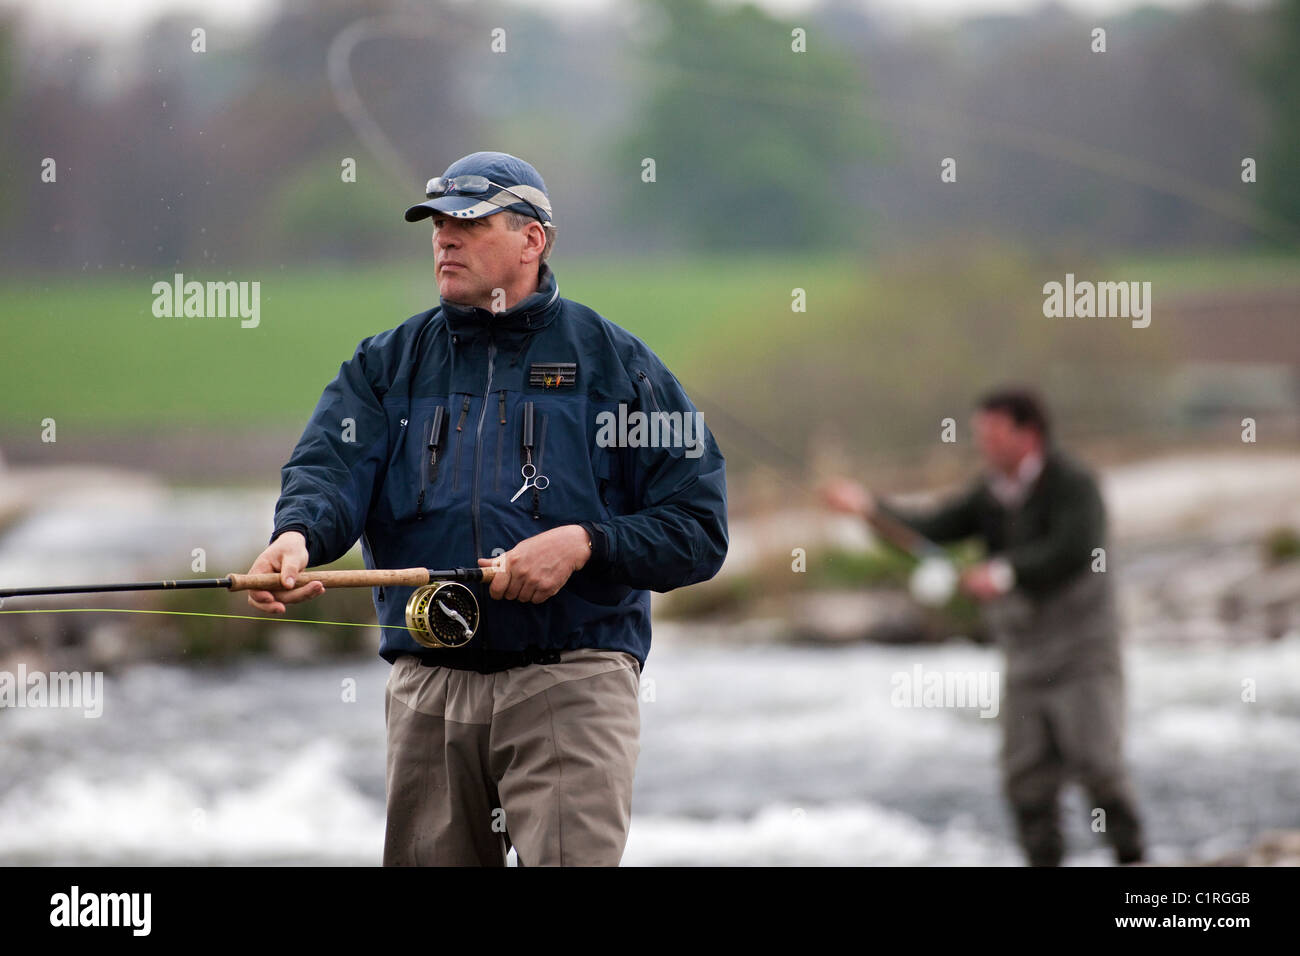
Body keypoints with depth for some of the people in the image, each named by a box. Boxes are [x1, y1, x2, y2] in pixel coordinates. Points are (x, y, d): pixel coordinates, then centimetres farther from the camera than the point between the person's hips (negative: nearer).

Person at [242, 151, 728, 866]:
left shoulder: (615, 363, 6)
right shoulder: (388, 364, 14)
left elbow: (699, 529, 2)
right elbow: (331, 466, -5)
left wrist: (584, 543, -15)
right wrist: (299, 535, -28)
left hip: (570, 681, -3)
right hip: (427, 689, 4)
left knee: (571, 858, -17)